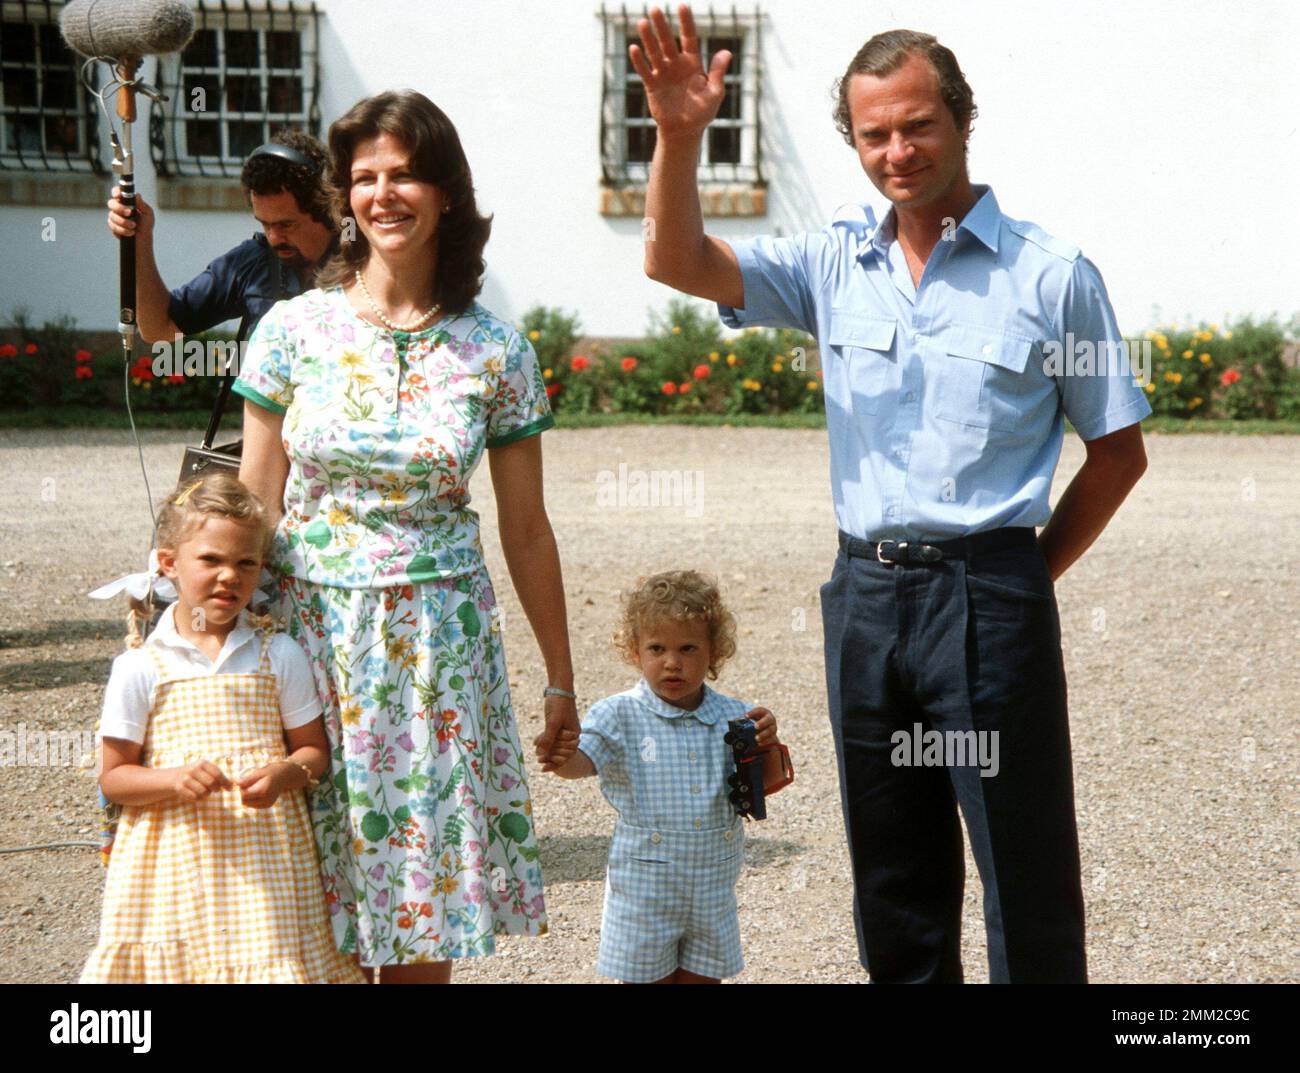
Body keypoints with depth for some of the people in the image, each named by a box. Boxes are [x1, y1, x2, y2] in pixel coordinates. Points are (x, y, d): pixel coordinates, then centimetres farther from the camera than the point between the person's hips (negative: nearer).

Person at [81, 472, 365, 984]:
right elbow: (113, 777, 2)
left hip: (264, 852, 1)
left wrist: (286, 773, -13)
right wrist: (174, 780, -16)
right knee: (180, 956, -3)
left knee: (271, 959, -4)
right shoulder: (140, 667, -1)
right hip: (176, 859, -1)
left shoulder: (279, 656, 4)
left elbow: (315, 750, 8)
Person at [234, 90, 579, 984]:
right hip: (312, 632, 0)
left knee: (427, 901, 5)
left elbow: (525, 530, 6)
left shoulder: (496, 354, -1)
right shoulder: (294, 330, -1)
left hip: (437, 639, 0)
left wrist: (561, 682, 9)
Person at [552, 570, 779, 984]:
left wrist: (764, 747, -21)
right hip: (643, 890, -2)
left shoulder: (733, 718, -1)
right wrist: (559, 757, -44)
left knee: (702, 977, 13)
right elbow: (583, 760, -21)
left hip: (712, 888, 3)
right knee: (646, 978, 8)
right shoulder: (619, 716, -8)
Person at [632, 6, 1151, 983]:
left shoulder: (1051, 275, -3)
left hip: (989, 599, -4)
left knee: (1027, 884, 0)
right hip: (865, 597, 4)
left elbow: (1119, 451, 3)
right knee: (894, 884, 14)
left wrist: (1027, 575, 0)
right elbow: (679, 261, -1)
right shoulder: (836, 267, 8)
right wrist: (679, 137, -16)